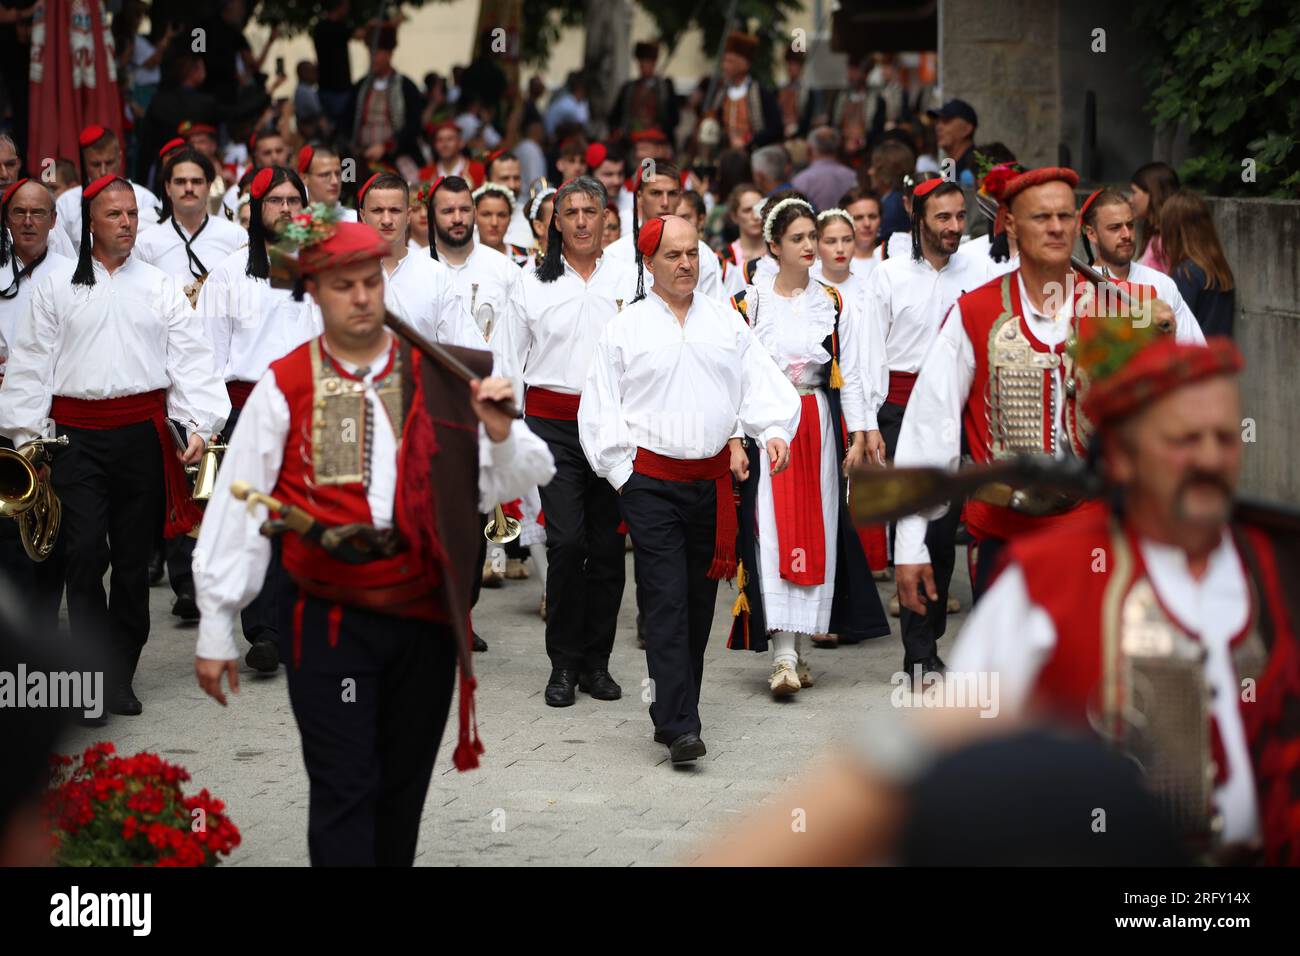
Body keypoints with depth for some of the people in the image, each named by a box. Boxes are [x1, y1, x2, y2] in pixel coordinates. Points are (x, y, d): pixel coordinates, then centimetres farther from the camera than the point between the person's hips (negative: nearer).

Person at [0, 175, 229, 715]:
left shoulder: (159, 287, 9)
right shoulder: (56, 286, 5)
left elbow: (190, 359, 4)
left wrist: (199, 424, -10)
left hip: (143, 432, 2)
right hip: (77, 432, -1)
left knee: (133, 558, 6)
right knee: (85, 553, -12)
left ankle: (120, 678, 16)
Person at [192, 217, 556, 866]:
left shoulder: (438, 380, 5)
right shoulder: (282, 388, -2)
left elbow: (507, 484, 5)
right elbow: (236, 509, -2)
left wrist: (499, 433, -16)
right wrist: (216, 630, -3)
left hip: (425, 619, 3)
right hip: (329, 624, -3)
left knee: (404, 792, 13)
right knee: (343, 793, -5)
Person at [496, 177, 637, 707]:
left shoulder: (628, 278, 6)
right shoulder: (533, 282, 7)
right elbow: (509, 361, 11)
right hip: (553, 420, -1)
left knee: (607, 543, 1)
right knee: (566, 539, -11)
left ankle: (596, 661, 12)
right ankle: (564, 663, -1)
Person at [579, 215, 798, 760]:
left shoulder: (727, 323, 11)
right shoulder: (625, 329, 3)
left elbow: (761, 384, 7)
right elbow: (599, 411, 3)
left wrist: (774, 431, -12)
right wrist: (623, 477, -3)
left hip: (712, 479, 4)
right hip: (650, 481, -3)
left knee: (699, 602, 8)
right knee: (666, 601, -11)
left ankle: (672, 713, 20)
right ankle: (680, 728, -15)